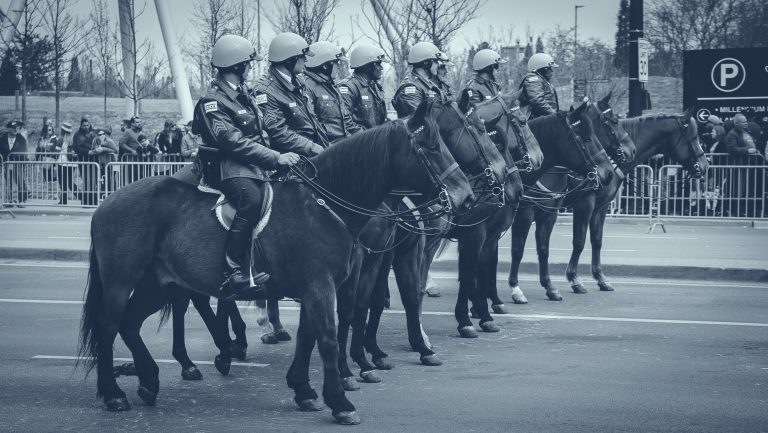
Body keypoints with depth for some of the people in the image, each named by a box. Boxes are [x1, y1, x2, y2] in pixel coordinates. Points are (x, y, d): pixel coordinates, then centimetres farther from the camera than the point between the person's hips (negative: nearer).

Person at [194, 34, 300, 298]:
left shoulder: (246, 96, 21)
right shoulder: (213, 101, -7)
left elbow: (261, 135, 24)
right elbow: (233, 141, -18)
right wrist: (275, 158, -22)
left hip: (255, 166, 10)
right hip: (230, 167, -10)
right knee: (251, 197, -35)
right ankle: (233, 272, -38)